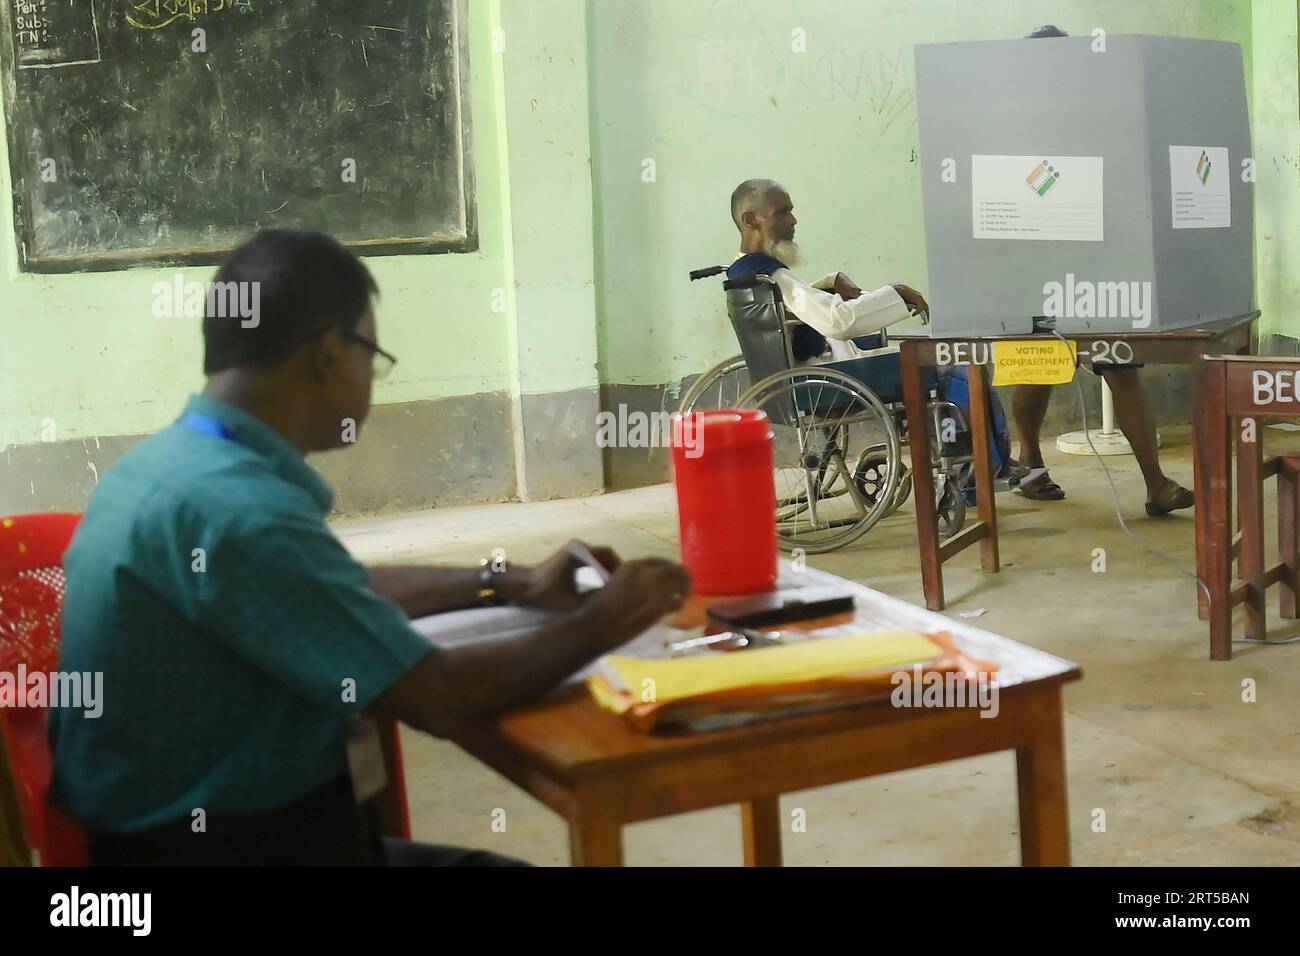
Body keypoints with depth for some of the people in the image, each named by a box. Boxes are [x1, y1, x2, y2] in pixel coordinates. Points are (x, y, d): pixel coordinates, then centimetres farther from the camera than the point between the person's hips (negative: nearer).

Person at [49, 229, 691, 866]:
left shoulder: (173, 458, 7)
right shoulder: (236, 506, -24)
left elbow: (330, 591, 23)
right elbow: (438, 696, -22)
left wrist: (509, 585, 23)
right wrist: (596, 625, -6)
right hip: (232, 846, -9)